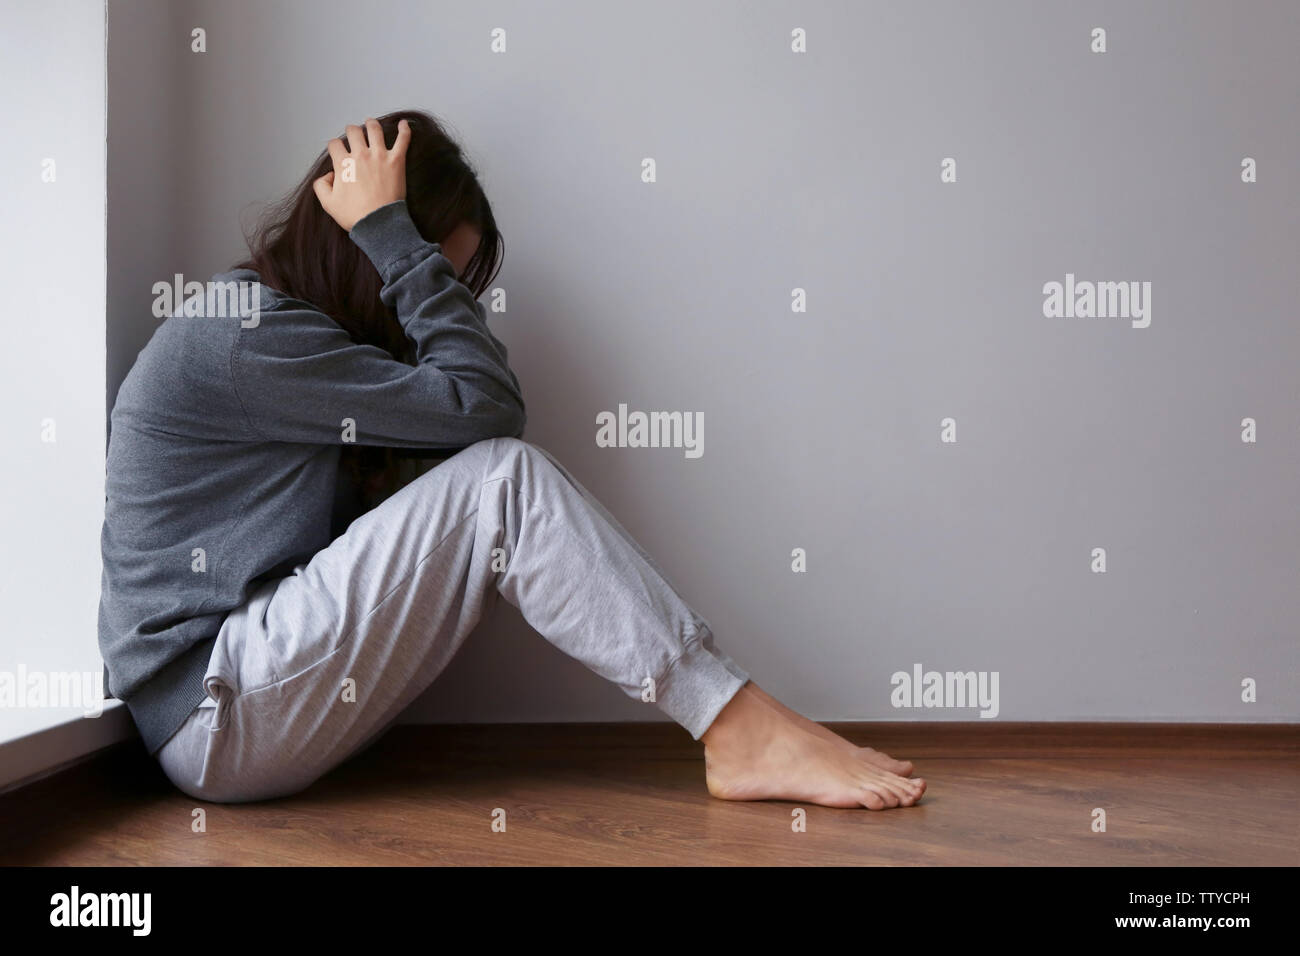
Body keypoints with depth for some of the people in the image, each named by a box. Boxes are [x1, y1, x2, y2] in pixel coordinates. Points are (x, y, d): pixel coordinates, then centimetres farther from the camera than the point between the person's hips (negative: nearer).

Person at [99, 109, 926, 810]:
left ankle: (737, 721, -13)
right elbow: (484, 403, -19)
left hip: (271, 695, 9)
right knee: (503, 479, -22)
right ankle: (744, 732, -20)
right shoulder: (236, 334, -15)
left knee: (499, 486, -5)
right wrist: (385, 225, -14)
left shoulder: (271, 325, 16)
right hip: (219, 718, -9)